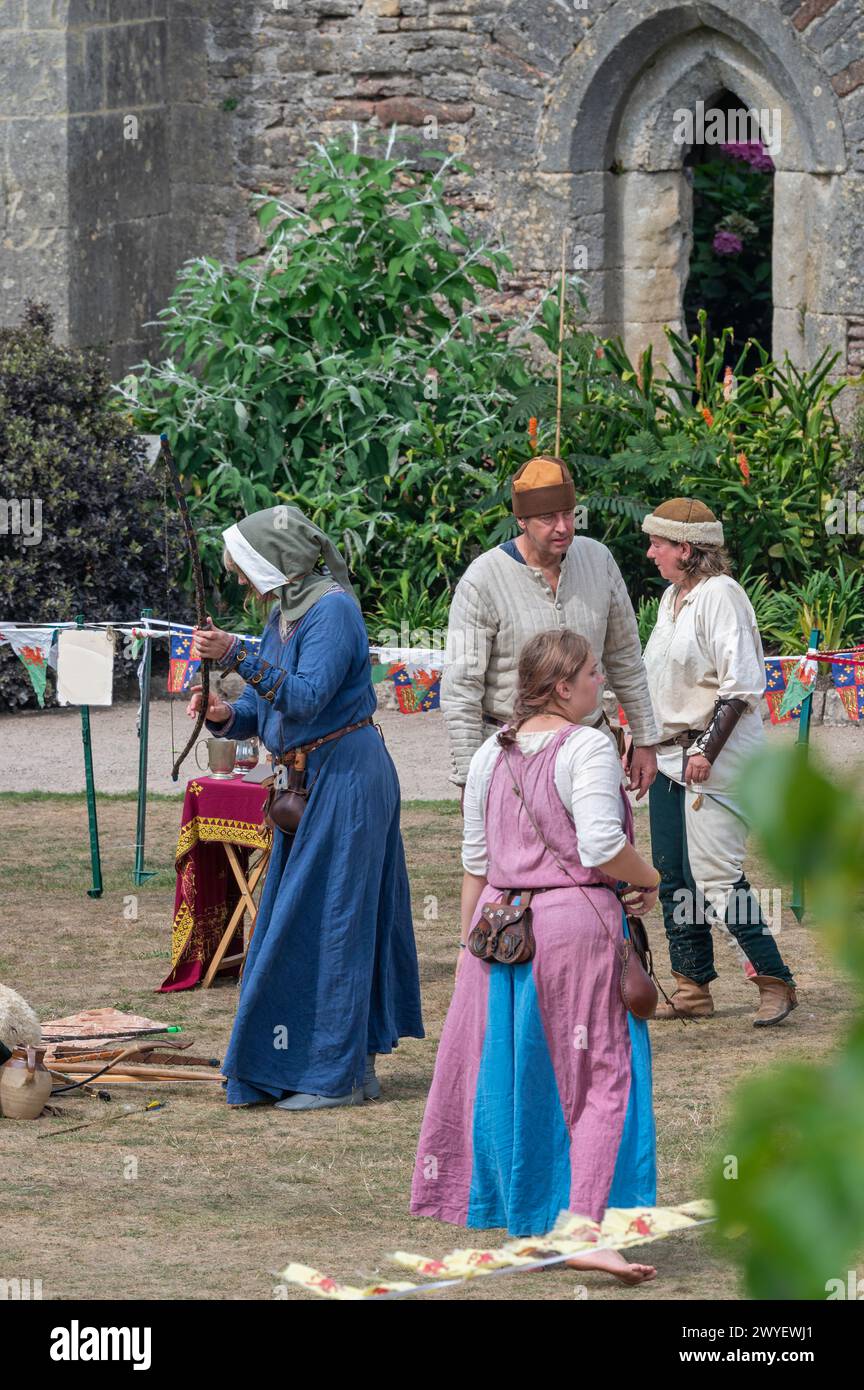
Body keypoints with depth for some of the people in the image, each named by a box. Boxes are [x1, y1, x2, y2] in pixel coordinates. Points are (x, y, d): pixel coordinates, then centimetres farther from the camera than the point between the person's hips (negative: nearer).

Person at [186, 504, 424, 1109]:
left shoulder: (332, 609, -17)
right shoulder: (286, 610, 12)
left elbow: (306, 697, -27)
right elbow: (271, 702, 15)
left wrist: (237, 656, -33)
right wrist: (227, 714, -5)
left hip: (346, 779, -10)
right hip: (312, 782, 10)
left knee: (329, 918, -6)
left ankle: (337, 1074, -1)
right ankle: (356, 1065, 19)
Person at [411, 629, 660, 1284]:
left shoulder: (490, 755, 9)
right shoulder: (588, 749, -12)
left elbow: (475, 861, 13)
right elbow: (601, 846, -21)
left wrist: (469, 940, 20)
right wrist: (649, 880, -3)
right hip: (576, 919, -7)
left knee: (504, 1070, 16)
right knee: (605, 1073, -3)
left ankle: (519, 1212, 29)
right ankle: (583, 1222, -17)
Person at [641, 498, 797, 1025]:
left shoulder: (719, 595, -14)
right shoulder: (673, 597, 14)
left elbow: (740, 685, -20)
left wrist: (707, 753, -22)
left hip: (714, 761, -9)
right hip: (671, 758, 9)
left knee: (716, 876, -12)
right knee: (674, 877, 8)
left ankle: (776, 981, -2)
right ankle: (693, 989, 15)